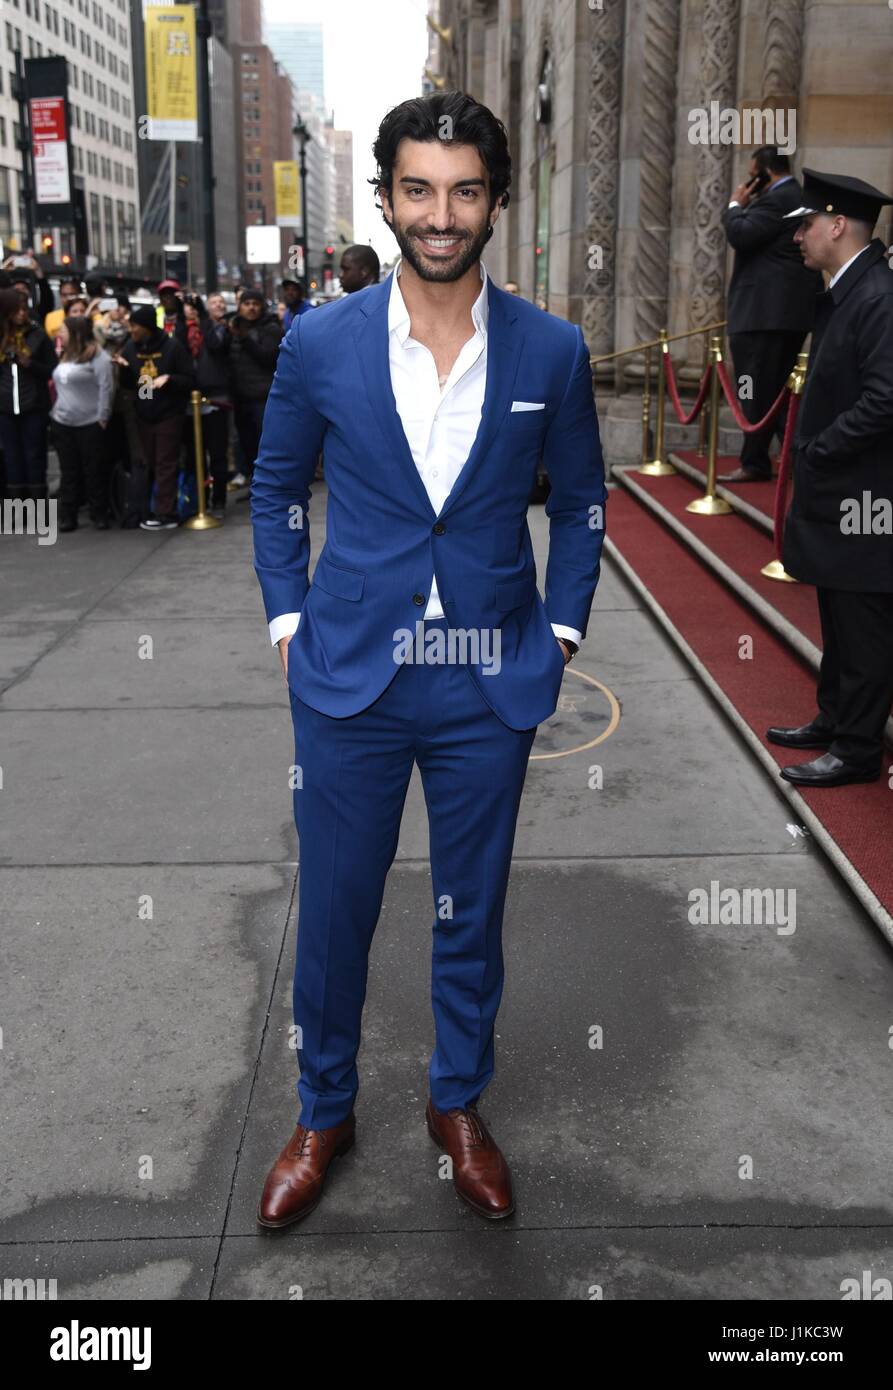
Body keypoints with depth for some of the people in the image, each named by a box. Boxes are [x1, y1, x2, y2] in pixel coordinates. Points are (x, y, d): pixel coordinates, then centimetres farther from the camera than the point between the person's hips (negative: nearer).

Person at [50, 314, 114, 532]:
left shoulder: (97, 356, -11)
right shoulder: (64, 356, 14)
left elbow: (106, 388, -14)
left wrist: (102, 418, -15)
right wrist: (55, 411, 13)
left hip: (89, 425, -7)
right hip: (61, 424, 7)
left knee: (94, 471, 2)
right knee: (69, 472, 9)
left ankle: (99, 514, 12)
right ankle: (67, 515, 13)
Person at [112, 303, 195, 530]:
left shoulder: (172, 346, -10)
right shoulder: (130, 347, 5)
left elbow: (190, 380, -8)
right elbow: (128, 383, 11)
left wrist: (169, 378, -25)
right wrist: (122, 367, -8)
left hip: (168, 415, -6)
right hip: (144, 416, 6)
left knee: (165, 465, -5)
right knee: (152, 465, 10)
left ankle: (165, 514, -4)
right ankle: (161, 508, 19)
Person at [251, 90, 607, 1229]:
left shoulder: (551, 352, -3)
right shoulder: (319, 343, -4)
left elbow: (580, 500, 10)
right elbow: (275, 487, 9)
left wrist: (560, 631, 3)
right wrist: (289, 621, 2)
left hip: (490, 688, 1)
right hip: (349, 680, 0)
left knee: (471, 912, 15)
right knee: (333, 913, 12)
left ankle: (458, 1103, 39)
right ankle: (323, 1112, 35)